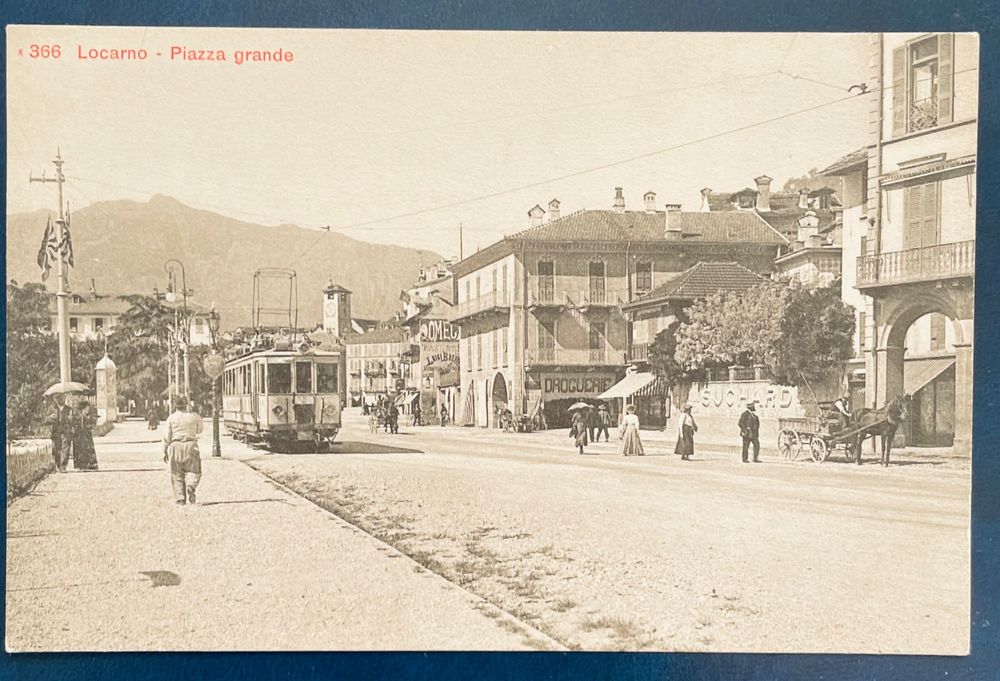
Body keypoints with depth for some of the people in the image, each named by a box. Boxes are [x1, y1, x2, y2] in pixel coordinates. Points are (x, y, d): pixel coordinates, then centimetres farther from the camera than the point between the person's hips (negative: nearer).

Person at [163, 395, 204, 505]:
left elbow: (167, 436, -2)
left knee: (177, 474, 8)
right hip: (191, 446, 0)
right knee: (193, 471, 8)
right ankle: (191, 486, -22)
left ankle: (180, 498, 4)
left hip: (175, 446, 0)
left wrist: (165, 451, 4)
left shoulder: (171, 418, -3)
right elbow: (200, 429, 17)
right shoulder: (194, 416, 0)